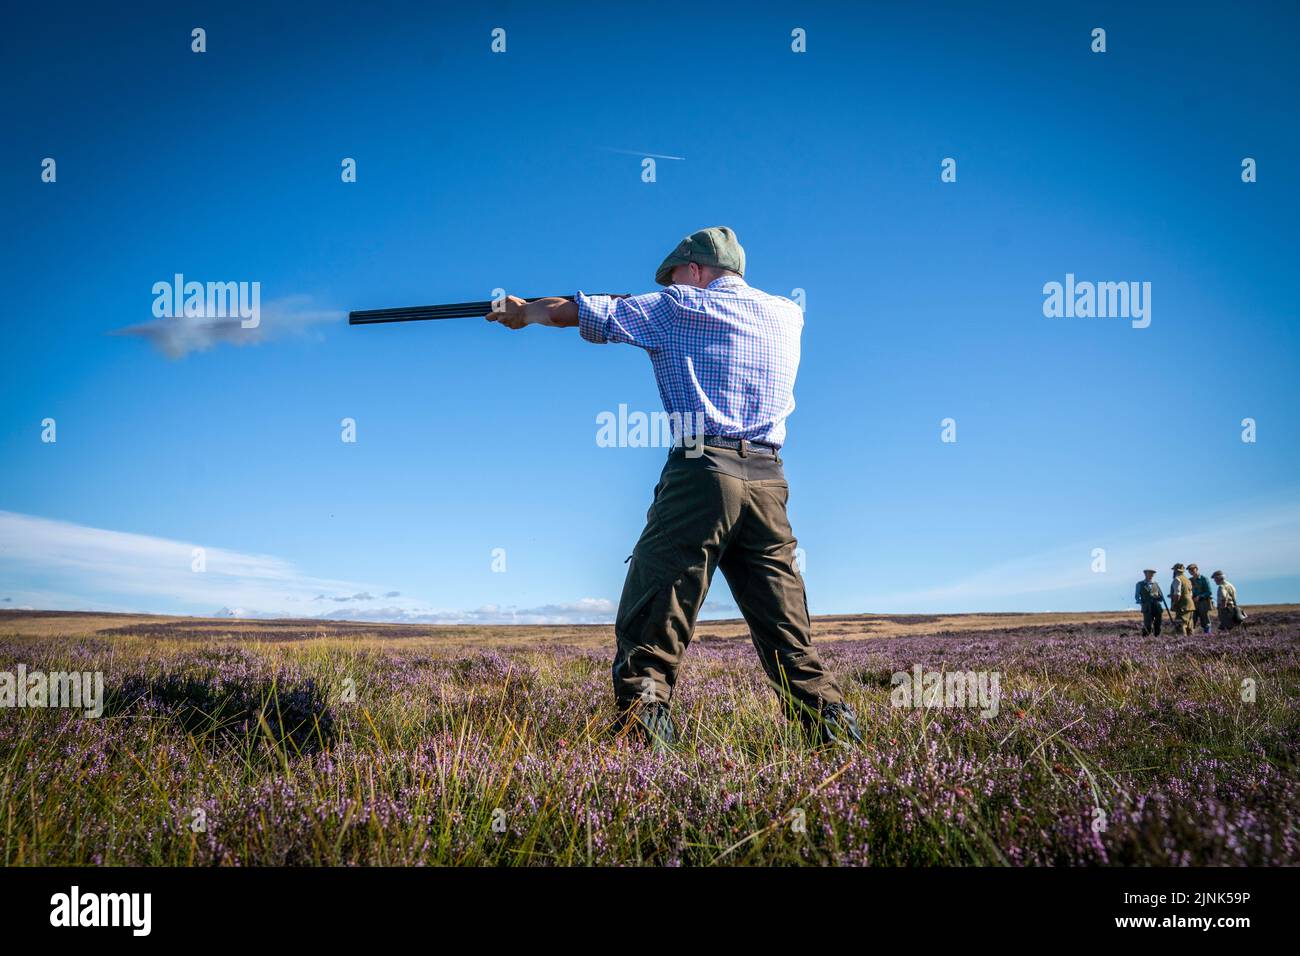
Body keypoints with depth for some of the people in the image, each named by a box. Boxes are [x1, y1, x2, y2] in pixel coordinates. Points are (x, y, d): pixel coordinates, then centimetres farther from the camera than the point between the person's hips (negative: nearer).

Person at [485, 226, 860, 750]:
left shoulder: (680, 308, 7)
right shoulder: (787, 314, 19)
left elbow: (581, 312, 15)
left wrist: (524, 311, 34)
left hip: (702, 473, -4)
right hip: (769, 482, 5)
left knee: (648, 633, -3)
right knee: (791, 642, 10)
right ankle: (841, 743, 6)